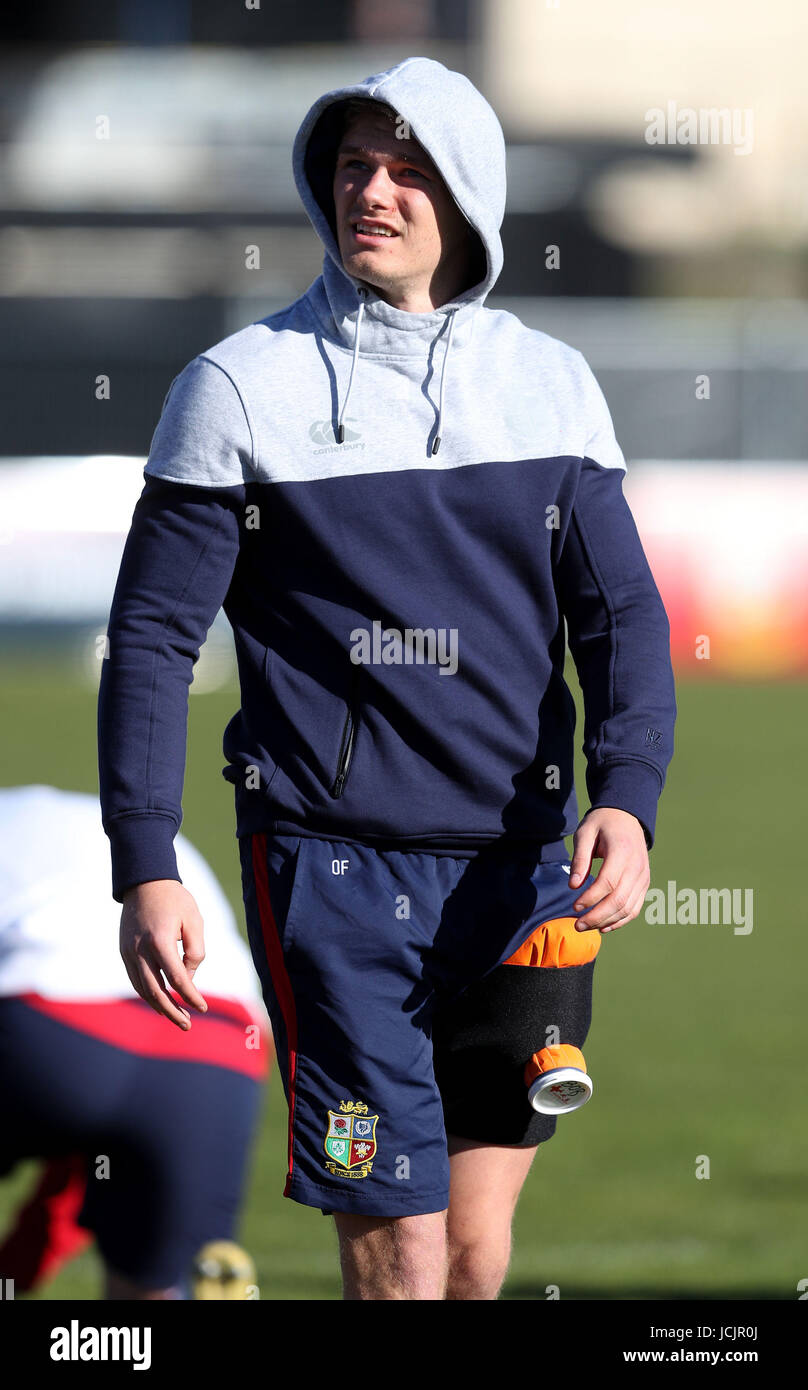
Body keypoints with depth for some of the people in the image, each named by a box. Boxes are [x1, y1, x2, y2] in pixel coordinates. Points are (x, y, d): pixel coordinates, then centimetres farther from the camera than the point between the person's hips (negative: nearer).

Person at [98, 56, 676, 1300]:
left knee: (480, 1248, 7)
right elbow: (152, 635, 0)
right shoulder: (241, 388, -2)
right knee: (398, 1245, -9)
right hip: (334, 869, -3)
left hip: (519, 871, 3)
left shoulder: (551, 385, 7)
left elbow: (622, 613, 8)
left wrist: (625, 799, -10)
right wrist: (144, 870, -7)